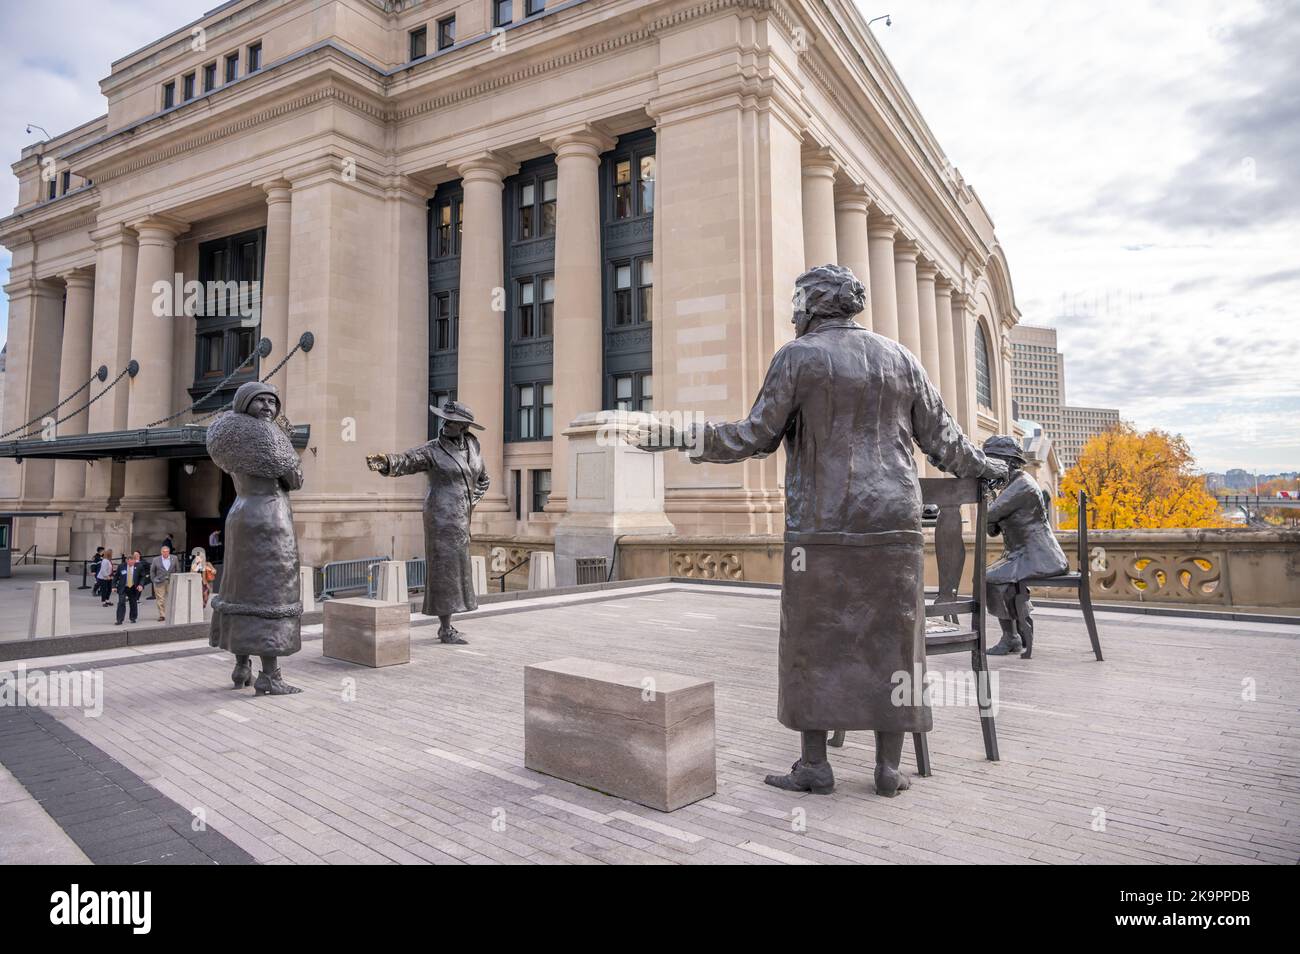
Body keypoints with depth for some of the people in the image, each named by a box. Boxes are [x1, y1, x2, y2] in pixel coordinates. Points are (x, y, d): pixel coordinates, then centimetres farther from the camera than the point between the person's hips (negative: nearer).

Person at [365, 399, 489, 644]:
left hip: (460, 517, 7)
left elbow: (483, 480, 22)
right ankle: (446, 629, -1)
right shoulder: (433, 450, -7)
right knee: (445, 567, -6)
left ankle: (445, 625, 20)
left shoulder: (472, 445, 11)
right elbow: (404, 461, -21)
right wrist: (384, 462, -42)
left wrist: (471, 503, 9)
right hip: (442, 515, -7)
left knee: (453, 567, 11)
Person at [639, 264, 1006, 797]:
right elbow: (941, 438, 14)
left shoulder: (798, 357, -1)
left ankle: (814, 767, 10)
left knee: (812, 644, 5)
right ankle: (889, 769, 14)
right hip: (892, 527, 4)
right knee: (890, 644, 9)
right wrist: (984, 468, 33)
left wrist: (679, 439, 1)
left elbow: (757, 437, -5)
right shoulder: (898, 357, 13)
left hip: (821, 529, -4)